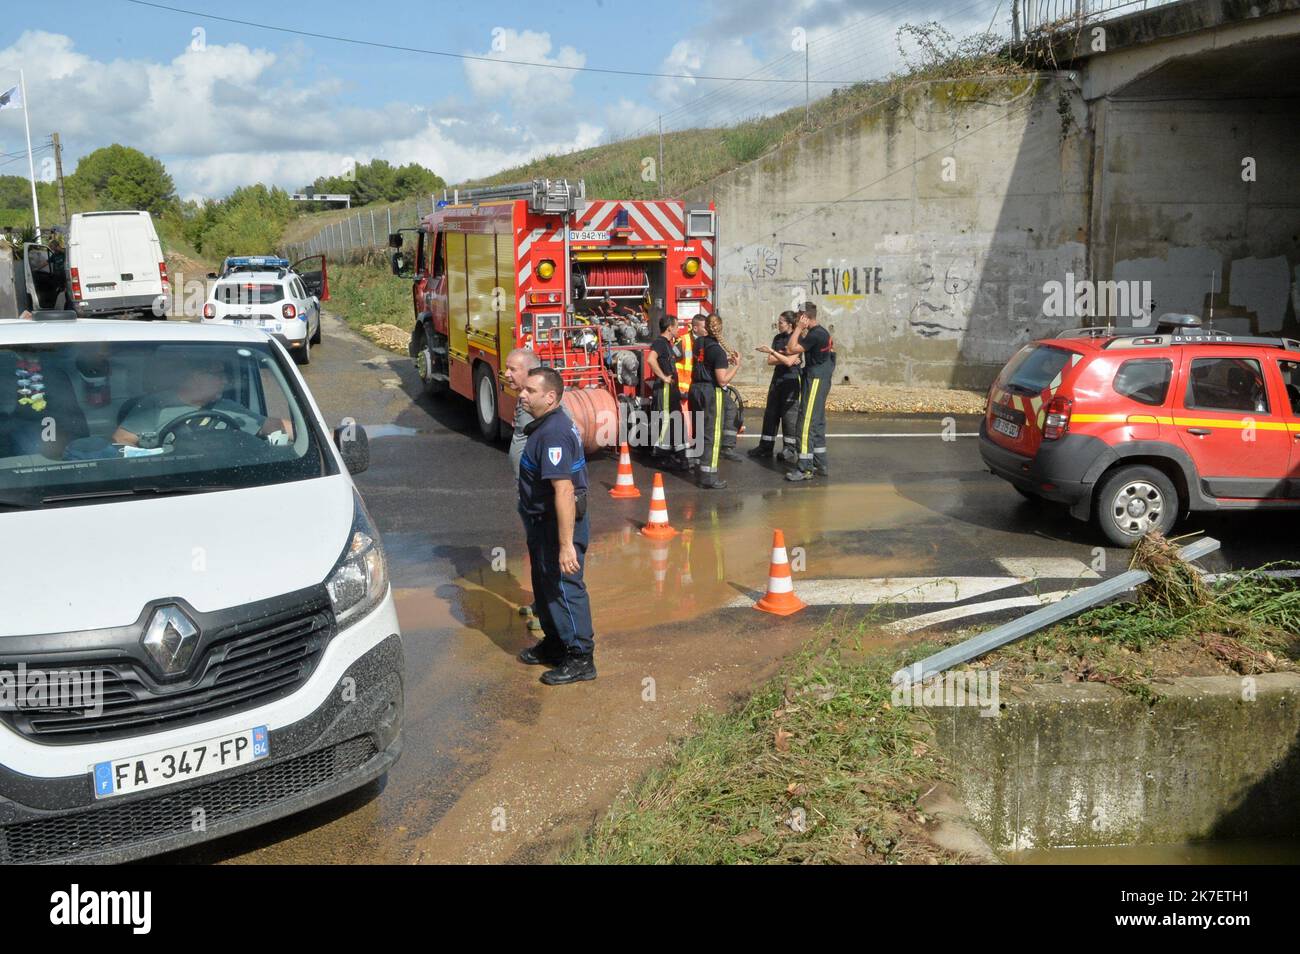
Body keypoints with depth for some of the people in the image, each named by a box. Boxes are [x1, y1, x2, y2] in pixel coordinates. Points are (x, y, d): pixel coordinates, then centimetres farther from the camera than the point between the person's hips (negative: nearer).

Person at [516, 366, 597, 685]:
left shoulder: (553, 433, -26)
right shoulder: (546, 425, 8)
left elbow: (564, 491, -30)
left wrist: (566, 544, -31)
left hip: (558, 526, -10)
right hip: (543, 526, 10)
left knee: (565, 589, 1)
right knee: (545, 587, 22)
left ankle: (580, 658, 12)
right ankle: (554, 643, 38)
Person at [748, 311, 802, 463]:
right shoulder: (777, 338, 11)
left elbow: (789, 361, -19)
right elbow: (770, 361, 4)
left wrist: (772, 351, -18)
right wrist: (784, 358, -12)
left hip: (791, 381, -7)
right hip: (777, 379, 7)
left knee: (789, 416, -6)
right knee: (770, 414, 7)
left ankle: (791, 450, 0)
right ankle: (766, 448, 14)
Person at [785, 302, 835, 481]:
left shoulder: (815, 335, -19)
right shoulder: (822, 332, 14)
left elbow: (791, 349, -22)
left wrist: (799, 328, -15)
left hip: (815, 382, -11)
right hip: (822, 380, 11)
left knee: (807, 423, -10)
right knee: (817, 423, 14)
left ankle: (805, 468, -11)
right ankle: (821, 465, 19)